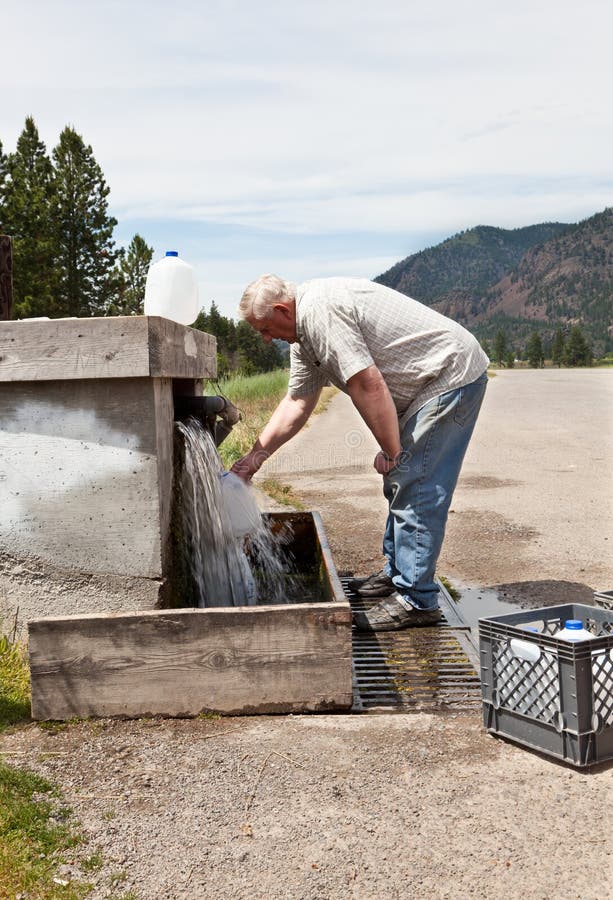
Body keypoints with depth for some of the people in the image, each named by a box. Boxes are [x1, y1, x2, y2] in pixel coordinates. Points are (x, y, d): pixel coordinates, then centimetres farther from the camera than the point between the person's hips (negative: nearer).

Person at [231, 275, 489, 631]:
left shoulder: (320, 310, -22)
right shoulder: (304, 335, 12)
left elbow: (368, 387, -25)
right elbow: (297, 402, 18)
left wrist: (392, 452, -16)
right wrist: (255, 456, 15)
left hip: (452, 373, -11)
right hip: (430, 386, 11)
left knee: (414, 488, -11)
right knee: (402, 482, 17)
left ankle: (417, 600, -4)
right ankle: (397, 574, 29)